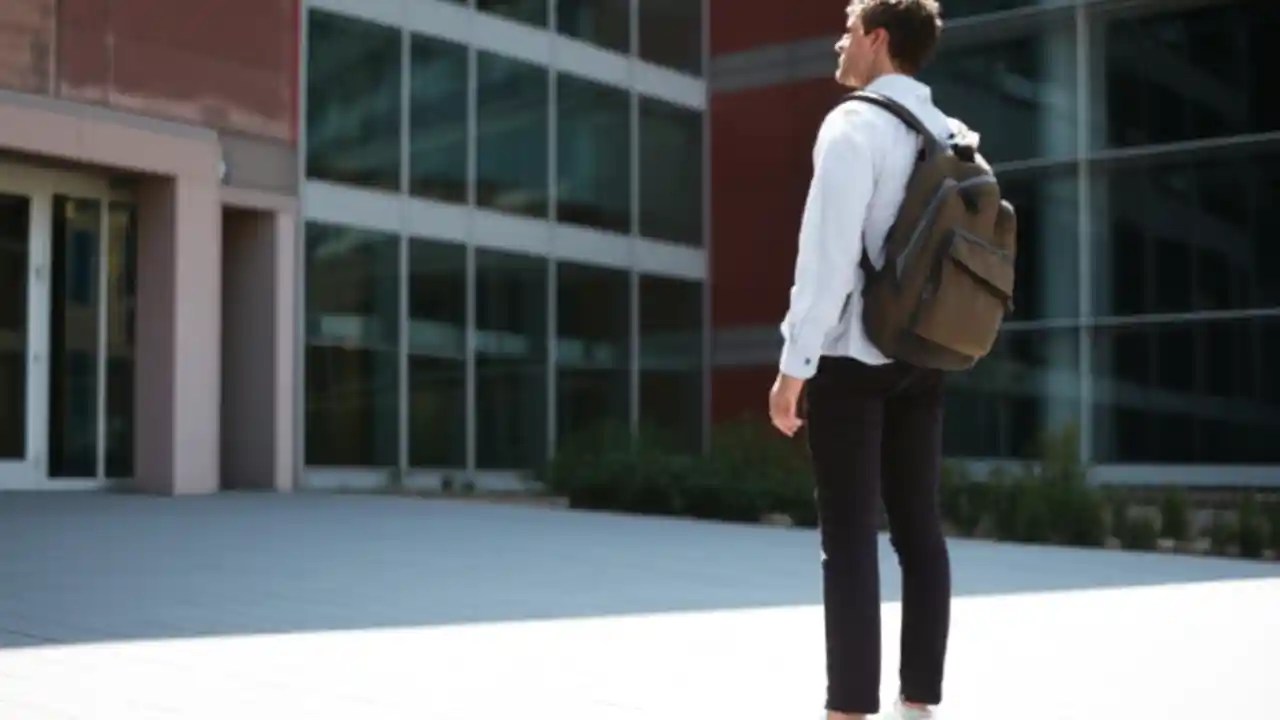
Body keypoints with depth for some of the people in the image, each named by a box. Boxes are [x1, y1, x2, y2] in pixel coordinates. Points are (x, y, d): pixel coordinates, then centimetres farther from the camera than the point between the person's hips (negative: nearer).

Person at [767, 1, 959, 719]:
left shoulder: (854, 125, -9)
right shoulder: (954, 138, 13)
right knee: (920, 528, 7)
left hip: (851, 355, -7)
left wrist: (794, 364, -14)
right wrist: (936, 340, 16)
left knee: (850, 535, -6)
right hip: (923, 358, 7)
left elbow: (828, 254, -15)